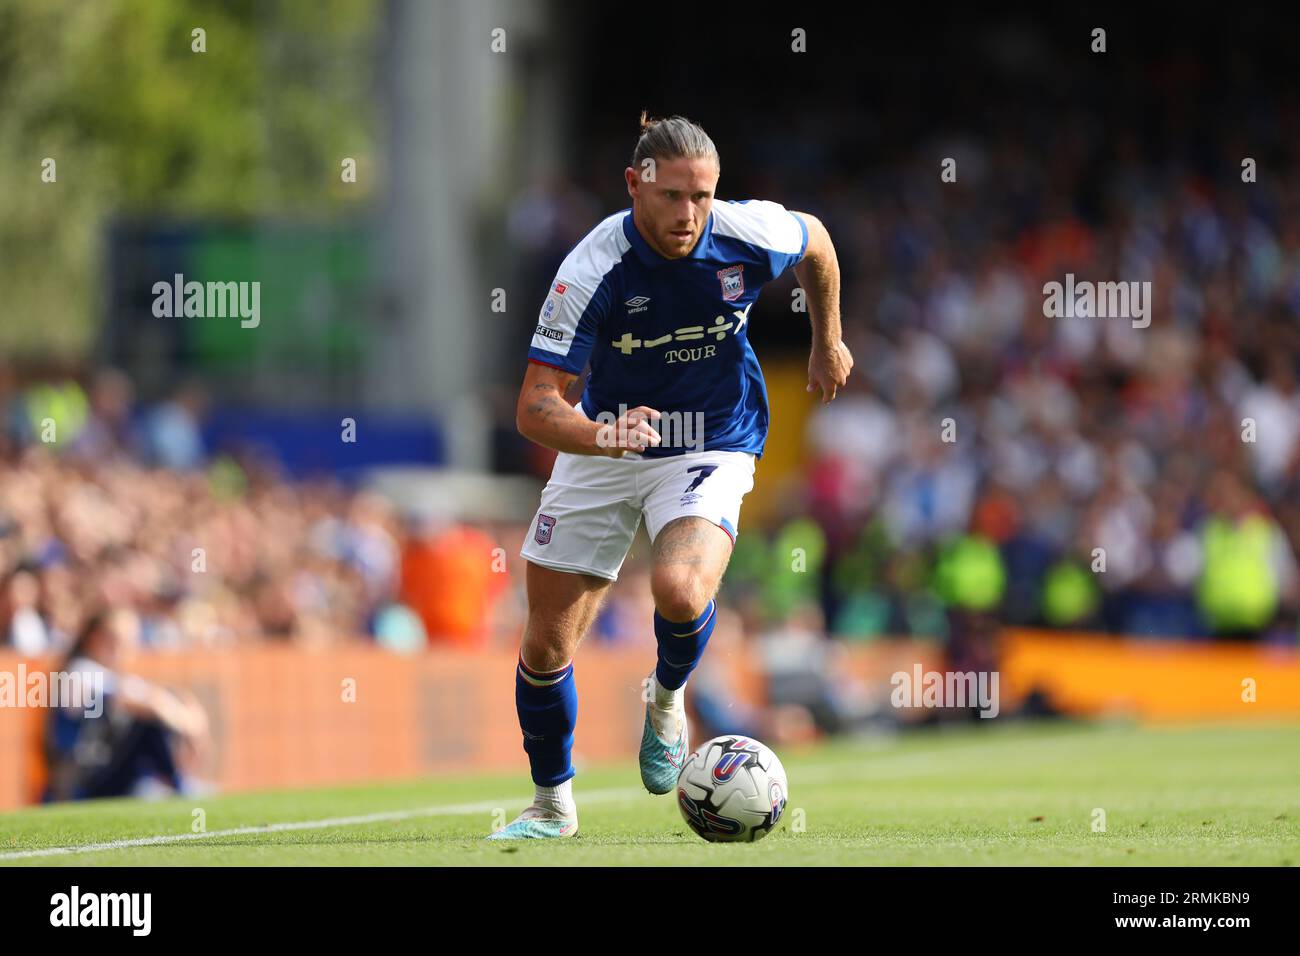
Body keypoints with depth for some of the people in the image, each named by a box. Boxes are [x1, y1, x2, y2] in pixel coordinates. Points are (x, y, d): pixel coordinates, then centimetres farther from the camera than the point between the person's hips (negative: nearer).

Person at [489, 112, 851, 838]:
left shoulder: (750, 236, -19)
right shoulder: (592, 270, -25)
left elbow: (816, 241, 8)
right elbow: (535, 407, -26)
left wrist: (829, 342, 19)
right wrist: (601, 435, -46)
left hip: (712, 447, -1)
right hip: (603, 448, 1)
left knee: (680, 590, -31)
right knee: (546, 645, 2)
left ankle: (668, 699, 5)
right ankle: (553, 804, 27)